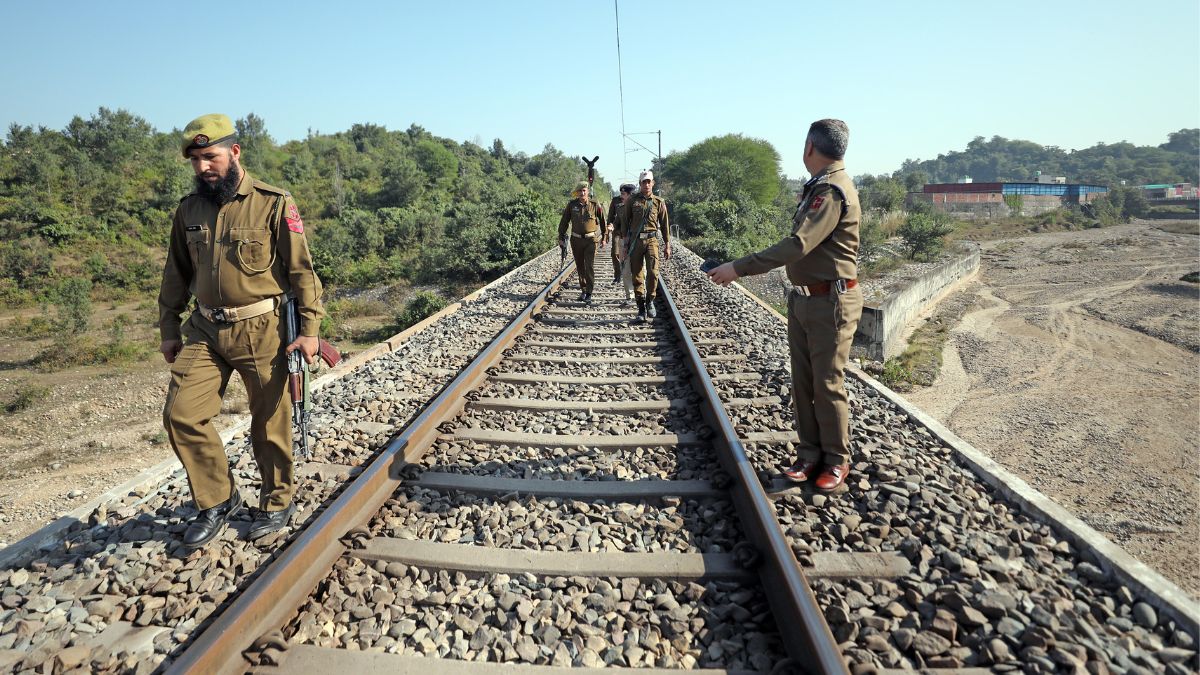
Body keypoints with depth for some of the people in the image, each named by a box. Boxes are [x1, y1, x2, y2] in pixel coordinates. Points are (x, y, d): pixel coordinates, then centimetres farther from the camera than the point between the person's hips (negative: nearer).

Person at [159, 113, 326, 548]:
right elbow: (176, 275, 17)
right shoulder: (189, 210, 8)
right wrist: (169, 329, 16)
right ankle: (216, 501, 17)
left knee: (269, 423, 6)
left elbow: (302, 270, -8)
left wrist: (309, 328, -12)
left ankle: (278, 502, 27)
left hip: (261, 330, -5)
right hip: (204, 331, 5)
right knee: (181, 415, -2)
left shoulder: (274, 204, -8)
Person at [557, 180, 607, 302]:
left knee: (589, 266, -10)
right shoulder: (572, 204, 0)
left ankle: (589, 293, -6)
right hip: (576, 240, 3)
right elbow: (564, 221, 8)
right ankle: (583, 290, 22)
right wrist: (561, 237, 8)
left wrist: (604, 237, 9)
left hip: (591, 239, -2)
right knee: (580, 267, 10)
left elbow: (603, 221, 7)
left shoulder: (594, 205, -4)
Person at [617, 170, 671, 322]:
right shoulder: (632, 201, 7)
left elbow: (665, 224, 12)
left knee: (653, 272, -15)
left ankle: (650, 301, 6)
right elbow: (625, 222, 7)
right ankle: (641, 308, 8)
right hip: (635, 241, 0)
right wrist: (624, 244, 2)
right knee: (637, 275, 1)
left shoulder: (659, 202, 8)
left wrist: (667, 245, 10)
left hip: (652, 240, 0)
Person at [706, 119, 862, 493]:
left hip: (830, 302, -9)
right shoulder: (818, 186, 12)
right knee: (802, 382, 11)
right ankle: (810, 454, 23)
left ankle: (837, 460, 18)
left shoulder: (832, 190, -18)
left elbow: (796, 245, -28)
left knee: (827, 385, 2)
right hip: (803, 298, 9)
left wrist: (739, 268, -28)